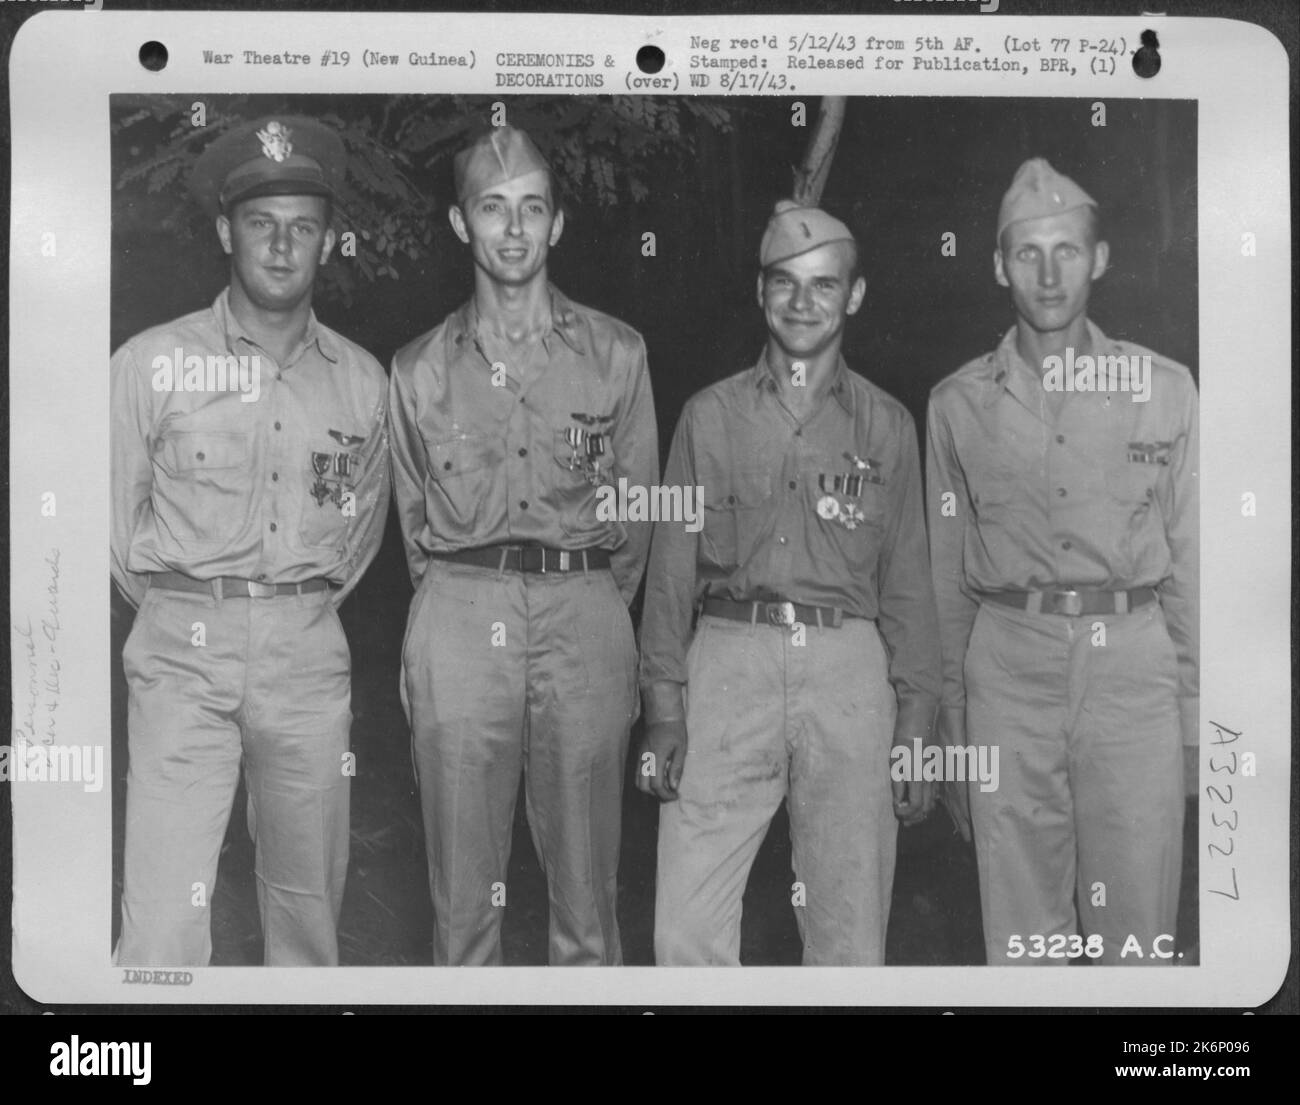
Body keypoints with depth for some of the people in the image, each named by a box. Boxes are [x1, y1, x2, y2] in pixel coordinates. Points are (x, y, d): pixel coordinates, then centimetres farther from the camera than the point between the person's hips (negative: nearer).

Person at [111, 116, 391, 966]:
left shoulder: (362, 381, 7)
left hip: (310, 655, 3)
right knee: (163, 924, -7)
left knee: (309, 904, 10)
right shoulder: (151, 363, -2)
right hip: (184, 651, -2)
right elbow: (116, 513, 5)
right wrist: (181, 609, 8)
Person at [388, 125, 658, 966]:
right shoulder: (420, 369, 11)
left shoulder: (616, 352, 8)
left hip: (586, 612, 0)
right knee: (463, 877, 5)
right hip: (460, 614, 1)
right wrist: (457, 601, 11)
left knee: (586, 871, 4)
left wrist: (594, 606, 11)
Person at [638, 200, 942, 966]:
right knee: (687, 931, -4)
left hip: (849, 671, 0)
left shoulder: (886, 426, 11)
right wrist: (664, 713, 0)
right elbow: (672, 571, 8)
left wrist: (916, 726, 3)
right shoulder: (712, 416, 10)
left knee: (852, 938, 5)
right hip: (729, 664, 0)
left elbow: (908, 583, 10)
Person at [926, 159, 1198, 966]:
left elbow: (1188, 558, 7)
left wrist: (1194, 711, 3)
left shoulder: (1165, 388, 5)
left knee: (1140, 927, 4)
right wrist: (950, 735, 8)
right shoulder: (960, 402, 6)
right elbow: (948, 576, 10)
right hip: (1010, 665, 0)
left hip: (1134, 664, 0)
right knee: (1019, 930, 6)